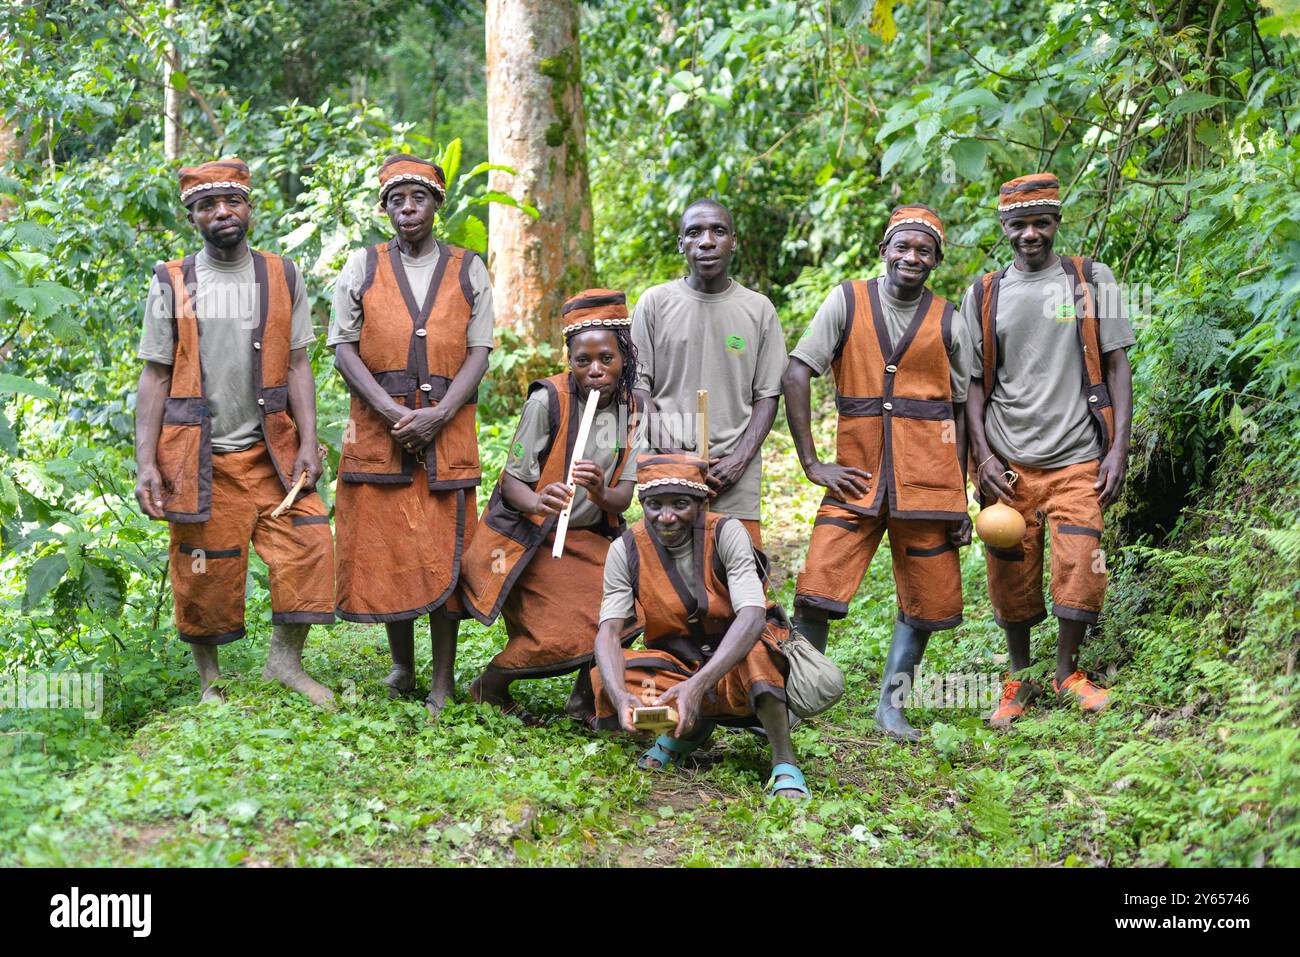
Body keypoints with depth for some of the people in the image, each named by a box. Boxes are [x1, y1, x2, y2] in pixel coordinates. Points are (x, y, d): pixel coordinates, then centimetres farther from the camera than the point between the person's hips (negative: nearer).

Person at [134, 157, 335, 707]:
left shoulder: (282, 278, 8)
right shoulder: (171, 285, 4)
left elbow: (297, 366, 6)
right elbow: (155, 377, 3)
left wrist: (308, 443, -5)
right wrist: (146, 463, -6)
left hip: (271, 453, 2)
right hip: (198, 460, -1)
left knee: (309, 543, -11)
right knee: (204, 573, 2)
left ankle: (285, 659, 3)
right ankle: (209, 683, 18)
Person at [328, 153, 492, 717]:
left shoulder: (469, 270, 9)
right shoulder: (363, 267, 9)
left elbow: (478, 354, 2)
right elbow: (344, 349, 1)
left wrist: (436, 416, -12)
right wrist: (392, 412, -12)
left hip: (447, 429, 0)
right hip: (378, 427, 0)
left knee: (444, 553, -1)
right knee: (385, 549, 2)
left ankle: (443, 680, 6)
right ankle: (401, 665, 19)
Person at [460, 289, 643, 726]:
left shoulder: (629, 411, 0)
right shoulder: (548, 399, -17)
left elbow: (623, 498, -4)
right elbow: (511, 481, -14)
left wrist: (601, 494, -28)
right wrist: (538, 502, -37)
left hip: (587, 538, 6)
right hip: (526, 538, -6)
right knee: (558, 637, -19)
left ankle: (584, 698, 8)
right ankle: (489, 686, 11)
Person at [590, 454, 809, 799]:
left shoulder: (726, 534, -18)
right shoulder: (625, 551, -9)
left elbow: (752, 618, -31)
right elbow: (608, 632, -18)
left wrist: (697, 685, -46)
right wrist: (620, 696, -40)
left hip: (736, 663, -3)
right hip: (676, 664, 4)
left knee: (756, 649, -39)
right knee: (605, 681, -26)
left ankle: (785, 764, -24)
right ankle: (686, 730, 1)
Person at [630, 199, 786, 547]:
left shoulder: (759, 309, 8)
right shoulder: (655, 303, 5)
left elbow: (767, 396, 8)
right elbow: (638, 388, 4)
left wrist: (739, 460, -6)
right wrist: (673, 455, -8)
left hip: (735, 479, 1)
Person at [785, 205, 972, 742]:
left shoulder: (947, 321, 10)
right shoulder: (848, 301, 5)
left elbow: (961, 411, 12)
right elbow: (796, 375, 0)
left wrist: (961, 498, 7)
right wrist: (811, 463, -7)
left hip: (927, 477, 2)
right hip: (857, 475, -2)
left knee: (927, 601, 4)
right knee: (816, 592, -10)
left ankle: (892, 704, 19)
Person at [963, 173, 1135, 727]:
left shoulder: (1092, 281, 7)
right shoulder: (983, 296, 10)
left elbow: (1117, 367, 5)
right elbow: (974, 384, 10)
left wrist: (1118, 449, -4)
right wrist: (983, 454, -3)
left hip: (1077, 458, -1)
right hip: (1008, 462, 1)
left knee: (1079, 570, -8)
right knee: (1011, 577, 3)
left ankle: (1068, 671, 14)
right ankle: (1019, 680, 21)